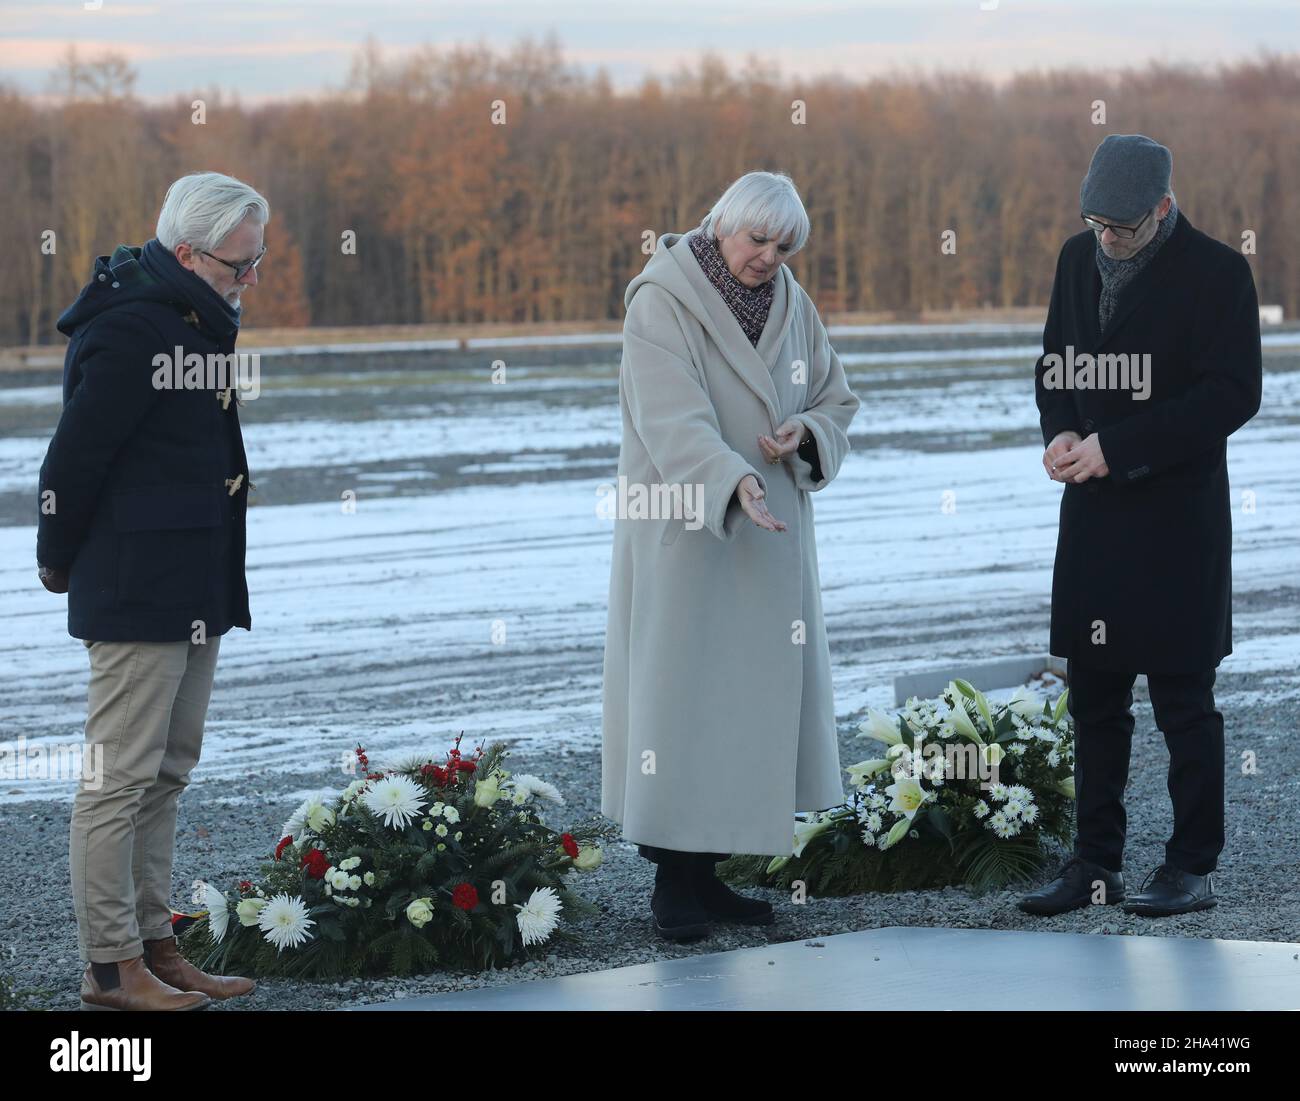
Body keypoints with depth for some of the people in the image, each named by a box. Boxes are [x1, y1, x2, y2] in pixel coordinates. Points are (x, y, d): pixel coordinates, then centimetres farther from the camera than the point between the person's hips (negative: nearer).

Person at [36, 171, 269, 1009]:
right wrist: (61, 562, -3)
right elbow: (76, 457, -15)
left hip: (198, 592, 10)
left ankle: (156, 945, 20)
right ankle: (111, 966, 0)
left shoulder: (201, 326, 14)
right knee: (122, 776, -5)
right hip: (136, 593, -10)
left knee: (168, 773, 13)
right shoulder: (128, 330, -17)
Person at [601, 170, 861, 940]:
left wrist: (807, 434, -9)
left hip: (768, 538, 6)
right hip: (684, 536, -6)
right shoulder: (663, 305, -12)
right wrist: (734, 482, -40)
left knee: (753, 697, 6)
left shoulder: (792, 306, 7)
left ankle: (708, 870, 14)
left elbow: (837, 402, 15)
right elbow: (674, 422, -24)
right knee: (682, 695, -4)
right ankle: (673, 880, 3)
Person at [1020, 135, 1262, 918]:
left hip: (1176, 518, -6)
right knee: (1094, 697, 10)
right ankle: (1096, 864, 18)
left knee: (1182, 700, 0)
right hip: (1093, 516, 6)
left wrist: (1116, 447, -18)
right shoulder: (1079, 258, 10)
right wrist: (1062, 432, -5)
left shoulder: (1215, 272, -10)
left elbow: (1233, 394, -14)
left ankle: (1193, 867, 8)